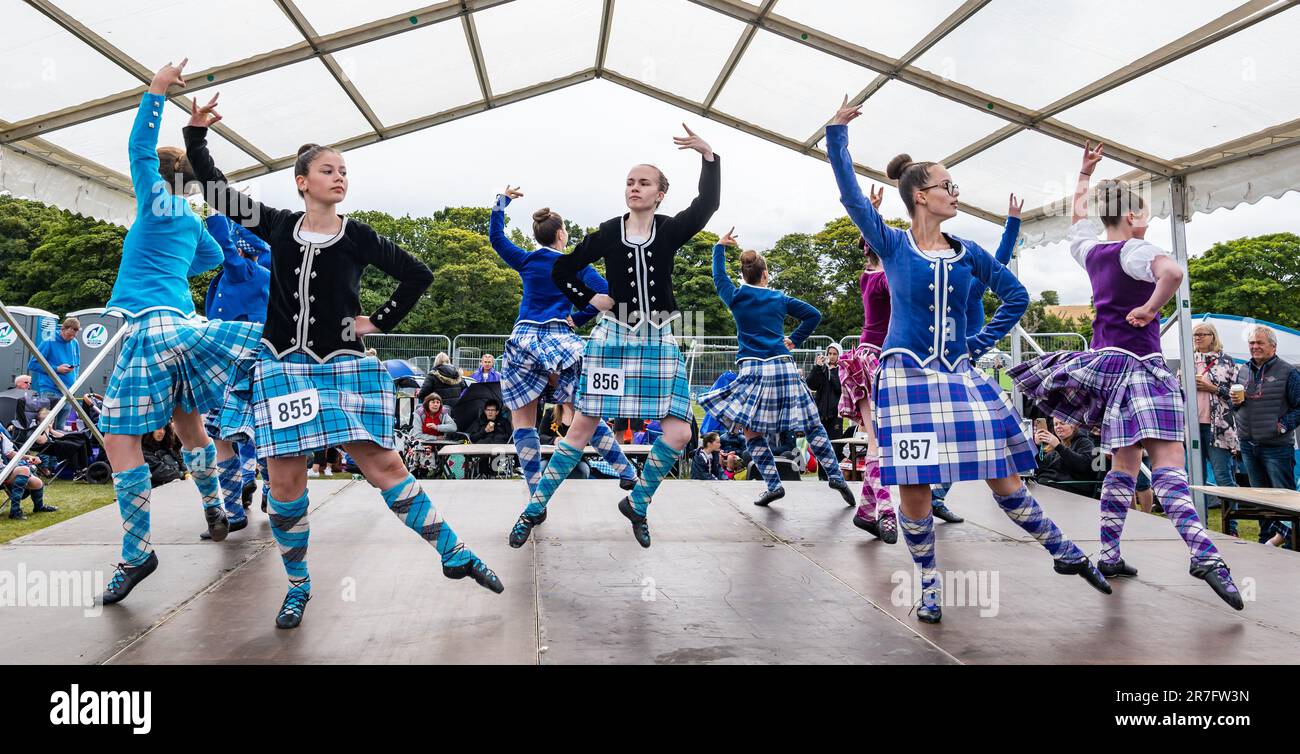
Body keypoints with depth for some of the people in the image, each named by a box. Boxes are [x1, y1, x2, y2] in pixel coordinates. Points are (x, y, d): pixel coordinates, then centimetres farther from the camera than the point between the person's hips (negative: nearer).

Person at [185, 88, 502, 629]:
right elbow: (218, 190, 14)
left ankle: (454, 555, 4)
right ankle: (298, 585, 17)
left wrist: (380, 321, 2)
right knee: (285, 482, -1)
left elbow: (418, 275, 5)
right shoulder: (277, 226, 7)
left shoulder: (358, 236, 1)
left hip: (342, 367, -2)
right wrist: (196, 134, 7)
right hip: (283, 367, 2)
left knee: (384, 467, -6)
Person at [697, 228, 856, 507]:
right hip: (783, 367, 2)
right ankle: (835, 476, 9)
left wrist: (720, 246, 34)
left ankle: (774, 485, -3)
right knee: (812, 425, 8)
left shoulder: (736, 298, 4)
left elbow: (719, 277, 23)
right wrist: (795, 340, 16)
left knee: (751, 431, 4)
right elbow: (814, 315, 11)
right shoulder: (780, 299, 9)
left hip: (752, 369, -2)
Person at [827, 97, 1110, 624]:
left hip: (961, 376, 3)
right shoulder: (892, 245, 1)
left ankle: (1064, 554, 25)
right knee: (914, 490, -5)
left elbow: (1016, 296, 20)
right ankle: (929, 584, 14)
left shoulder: (968, 254, 10)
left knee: (1003, 477, 6)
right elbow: (851, 195, -8)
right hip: (908, 376, -3)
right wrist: (837, 131, -11)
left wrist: (982, 342, 11)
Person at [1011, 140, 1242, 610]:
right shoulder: (1133, 250, -10)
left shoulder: (1091, 251, 11)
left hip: (1104, 360, 8)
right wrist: (1149, 310, -18)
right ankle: (1204, 554, -27)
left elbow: (1078, 215, 33)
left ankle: (1110, 556, 14)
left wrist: (1085, 172, 42)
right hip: (1137, 361, -8)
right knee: (1168, 458, -17)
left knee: (1124, 464, 12)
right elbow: (1172, 272, -32)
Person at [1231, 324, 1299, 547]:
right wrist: (1235, 401, -2)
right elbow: (1236, 406, 19)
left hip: (1277, 446, -6)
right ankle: (1267, 538, 23)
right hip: (1248, 445, 6)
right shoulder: (1243, 371, 11)